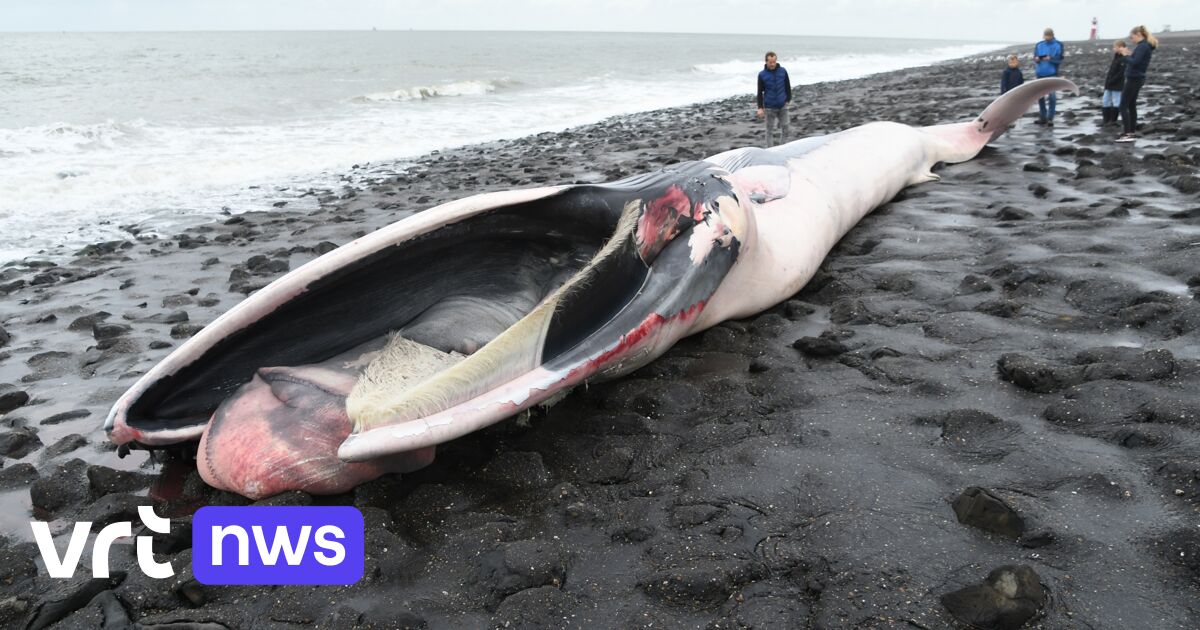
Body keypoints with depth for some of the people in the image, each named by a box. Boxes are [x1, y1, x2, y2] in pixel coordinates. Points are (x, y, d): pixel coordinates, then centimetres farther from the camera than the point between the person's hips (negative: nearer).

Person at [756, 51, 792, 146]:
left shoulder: (783, 71, 0)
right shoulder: (762, 75, -5)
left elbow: (788, 87, 10)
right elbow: (760, 93, -1)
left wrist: (788, 100, 6)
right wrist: (760, 108, -6)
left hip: (783, 106, 2)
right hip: (769, 107, -2)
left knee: (785, 129, 3)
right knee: (770, 130, 4)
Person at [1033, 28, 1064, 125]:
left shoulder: (1058, 45, -1)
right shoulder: (1039, 45, 9)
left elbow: (1060, 59, -6)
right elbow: (1034, 57, 8)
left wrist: (1050, 58, -23)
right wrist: (1036, 59, -15)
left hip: (1052, 74, -4)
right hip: (1040, 73, 4)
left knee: (1052, 96, -7)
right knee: (1040, 96, 7)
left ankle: (1050, 118, -1)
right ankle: (1043, 117, 19)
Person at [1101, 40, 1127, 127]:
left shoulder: (1123, 59, -15)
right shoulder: (1116, 57, 13)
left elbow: (1121, 73, -20)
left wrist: (1111, 81, -20)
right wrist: (1107, 81, 9)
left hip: (1117, 85, -9)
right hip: (1109, 85, 9)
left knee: (1116, 102, 0)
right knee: (1105, 102, 10)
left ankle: (1113, 120, 5)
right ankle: (1106, 120, 16)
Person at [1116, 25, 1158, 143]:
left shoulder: (1142, 46, -16)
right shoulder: (1145, 46, 14)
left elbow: (1135, 62, -24)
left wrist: (1126, 55, -10)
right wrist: (1130, 55, 6)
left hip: (1134, 79, -10)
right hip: (1137, 78, 10)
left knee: (1123, 106, -10)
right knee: (1131, 105, 17)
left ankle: (1128, 135, -16)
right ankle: (1132, 131, 23)